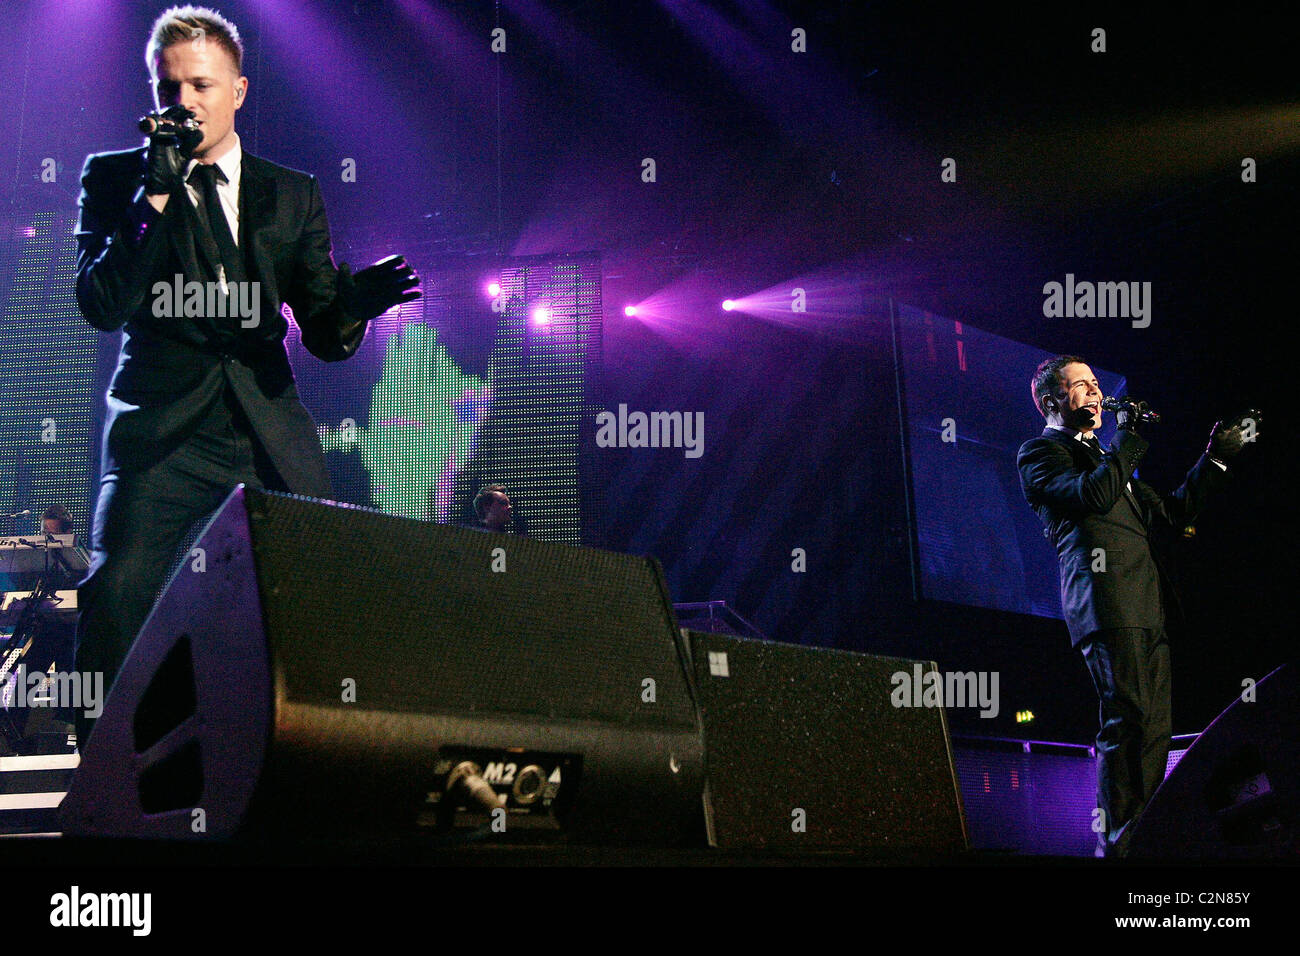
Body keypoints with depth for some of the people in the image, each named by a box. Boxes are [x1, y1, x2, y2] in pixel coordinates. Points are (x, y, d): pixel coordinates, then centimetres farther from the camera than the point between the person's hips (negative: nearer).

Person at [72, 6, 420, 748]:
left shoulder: (293, 195, 13)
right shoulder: (114, 179, 8)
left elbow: (323, 337, 11)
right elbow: (101, 306, -5)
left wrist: (353, 304, -13)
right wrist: (156, 192, -12)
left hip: (270, 436, 2)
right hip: (162, 434, -2)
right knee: (117, 596, -19)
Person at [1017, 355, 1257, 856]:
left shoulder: (1105, 457, 31)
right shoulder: (1040, 451, 5)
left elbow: (1168, 514, 29)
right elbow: (1093, 495, -13)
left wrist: (1215, 458, 22)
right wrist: (1129, 439, -3)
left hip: (1148, 608, 9)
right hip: (1108, 602, -9)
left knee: (1154, 727, 2)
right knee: (1128, 723, -16)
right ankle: (1119, 844, -17)